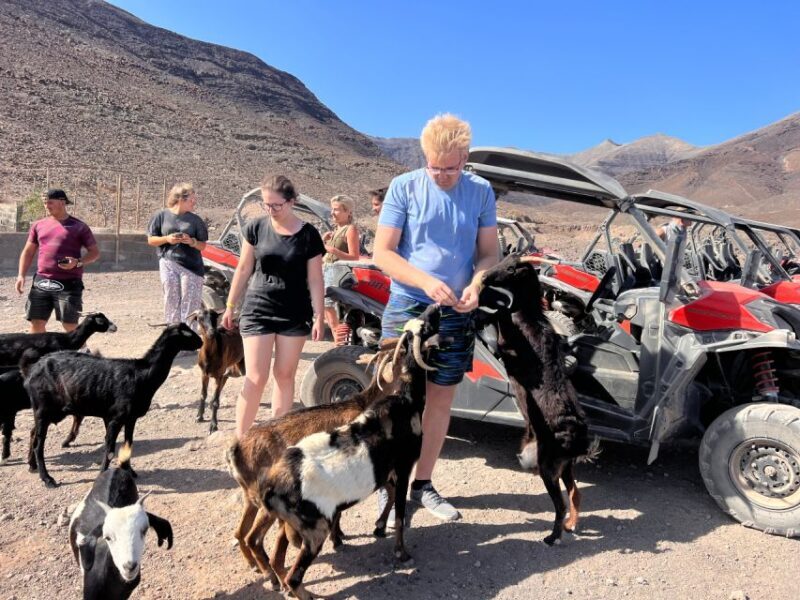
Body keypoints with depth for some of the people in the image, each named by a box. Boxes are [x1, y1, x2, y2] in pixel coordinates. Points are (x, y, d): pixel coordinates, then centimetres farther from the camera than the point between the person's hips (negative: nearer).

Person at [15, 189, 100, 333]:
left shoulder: (79, 226, 0)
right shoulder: (39, 225, 12)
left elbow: (95, 252, 2)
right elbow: (28, 252, 17)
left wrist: (78, 262, -16)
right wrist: (21, 275, 6)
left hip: (68, 284, -4)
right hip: (41, 282, 4)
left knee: (70, 325, -3)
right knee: (36, 323, 5)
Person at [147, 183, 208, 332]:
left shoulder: (195, 220, 5)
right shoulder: (161, 216, 3)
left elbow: (202, 246, 7)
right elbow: (151, 240, 6)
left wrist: (192, 242, -14)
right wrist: (167, 239, -12)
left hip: (191, 266, 0)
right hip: (168, 264, 0)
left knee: (190, 305, -3)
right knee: (172, 303, 5)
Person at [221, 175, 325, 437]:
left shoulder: (308, 235, -4)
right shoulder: (256, 228, -2)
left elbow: (314, 279, -2)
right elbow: (243, 270, 6)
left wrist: (319, 316, -5)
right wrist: (230, 306, 9)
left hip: (294, 314, 1)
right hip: (258, 310, 0)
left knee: (285, 375, 8)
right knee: (256, 378, -4)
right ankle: (240, 438, 5)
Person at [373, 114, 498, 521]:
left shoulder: (481, 192, 3)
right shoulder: (404, 187, -5)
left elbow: (489, 252, 7)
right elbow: (382, 252, -6)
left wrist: (476, 285, -14)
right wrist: (426, 282, -20)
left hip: (456, 314, 3)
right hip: (407, 308, -3)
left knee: (440, 401, 11)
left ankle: (423, 484, 27)